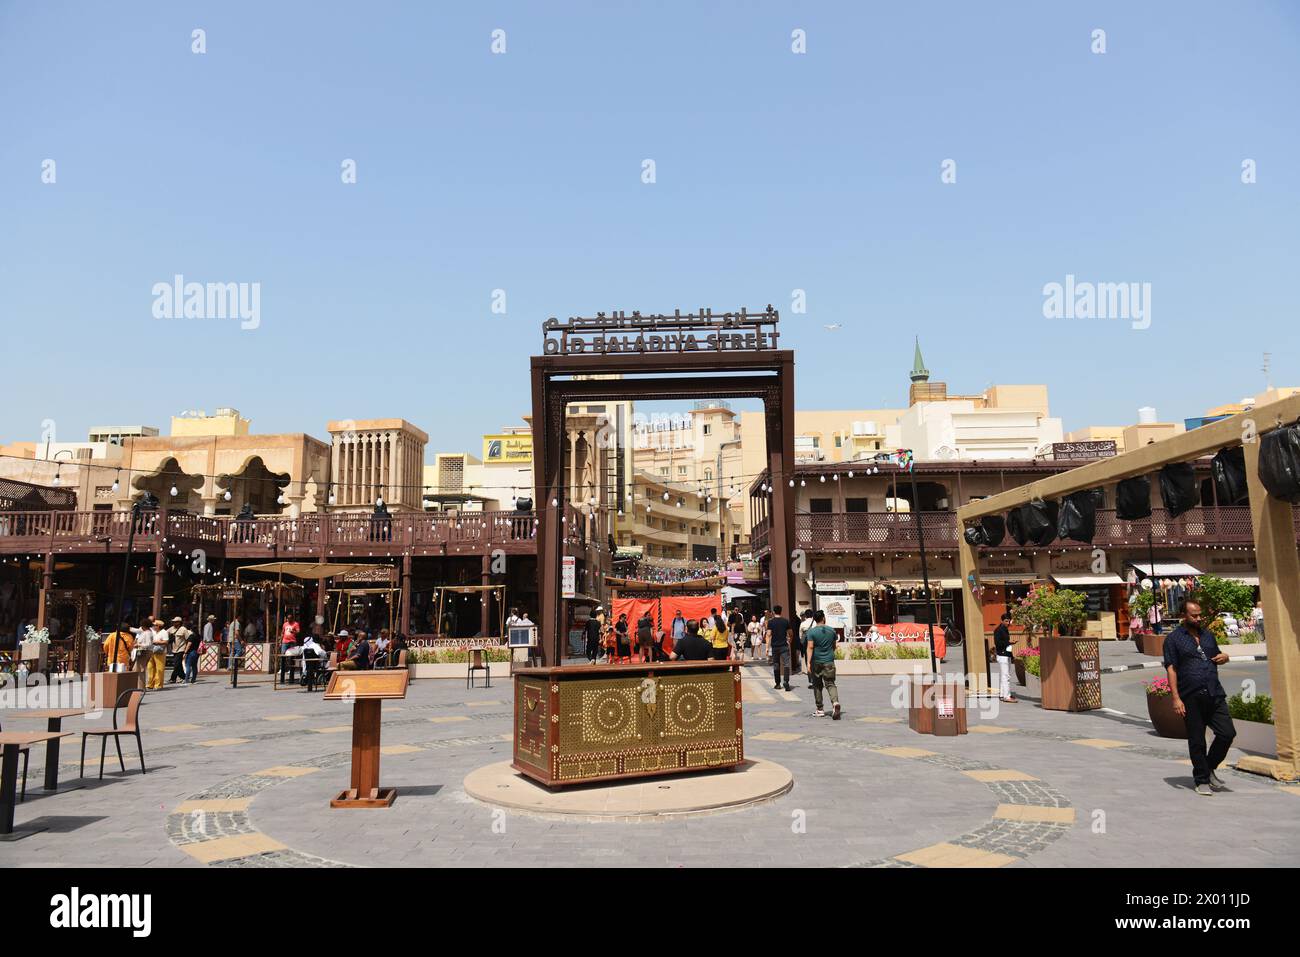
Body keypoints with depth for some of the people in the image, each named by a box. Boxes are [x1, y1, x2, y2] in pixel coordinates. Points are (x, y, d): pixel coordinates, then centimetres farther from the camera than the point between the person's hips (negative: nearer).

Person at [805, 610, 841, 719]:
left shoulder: (811, 631, -7)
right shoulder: (831, 630, 4)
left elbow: (810, 647, -15)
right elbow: (834, 646, 15)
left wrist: (808, 662, -16)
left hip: (816, 662, -2)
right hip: (829, 661, 2)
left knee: (817, 686, 10)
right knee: (830, 684, 2)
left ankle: (820, 710, 15)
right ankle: (835, 702, -25)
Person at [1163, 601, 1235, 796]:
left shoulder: (1208, 634, 16)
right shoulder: (1173, 638, -1)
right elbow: (1171, 669, -6)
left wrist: (1224, 657, 4)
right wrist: (1176, 698, -14)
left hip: (1215, 694, 5)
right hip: (1191, 698, -4)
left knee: (1227, 733, -1)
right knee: (1197, 741, 3)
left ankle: (1209, 769, 22)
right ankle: (1202, 781, 17)